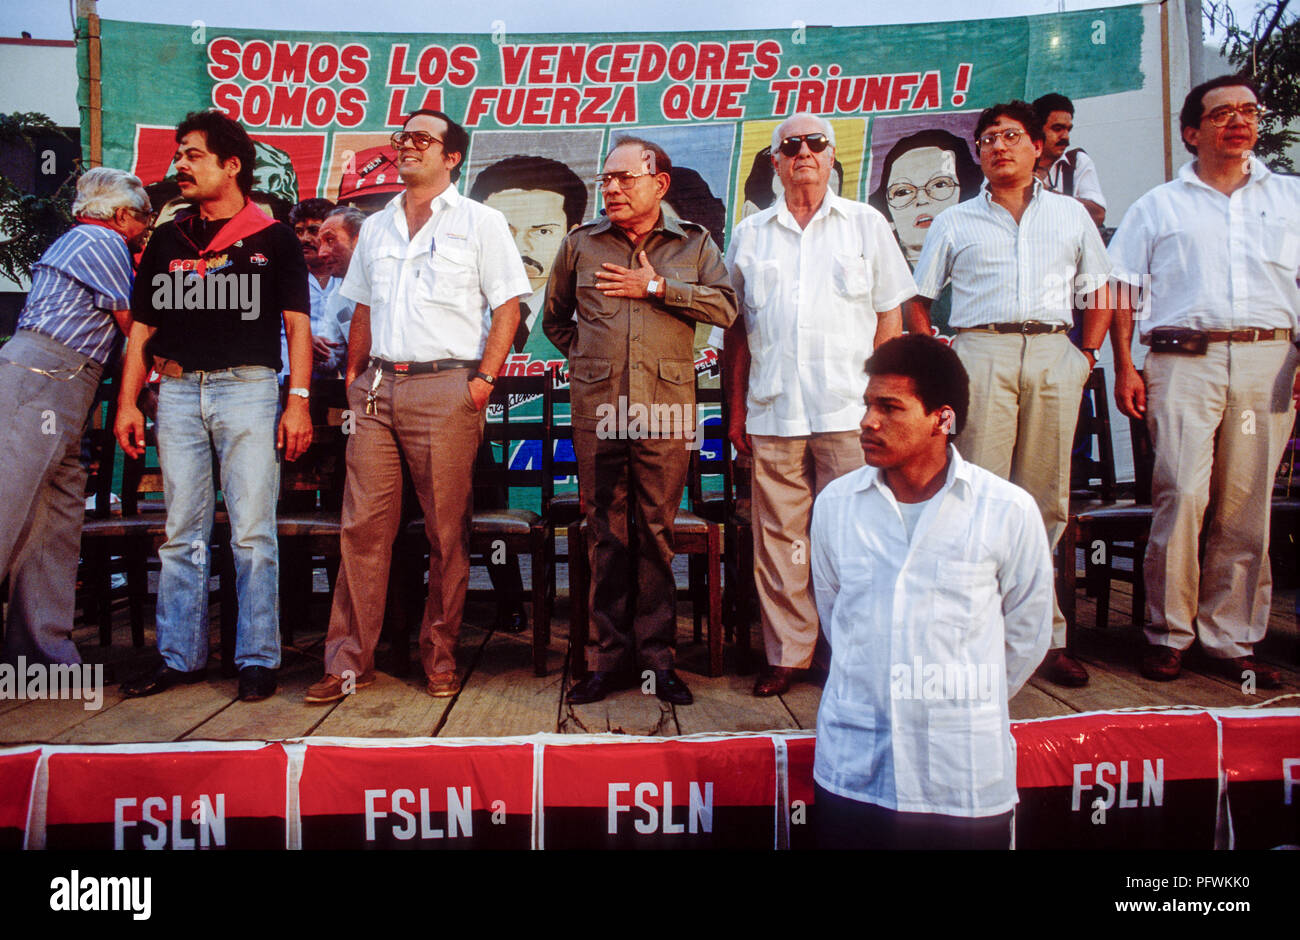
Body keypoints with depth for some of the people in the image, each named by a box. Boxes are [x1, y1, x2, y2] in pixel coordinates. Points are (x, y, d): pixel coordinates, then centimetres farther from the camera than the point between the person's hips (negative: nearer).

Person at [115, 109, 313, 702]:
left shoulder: (272, 239, 5)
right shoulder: (167, 240, 17)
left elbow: (297, 326, 0)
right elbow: (143, 327, 16)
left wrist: (298, 401, -10)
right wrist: (127, 402, 8)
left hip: (248, 389, -4)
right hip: (177, 391, 4)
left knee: (253, 531, -4)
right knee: (182, 532, 7)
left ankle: (257, 659, 4)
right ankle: (180, 657, 16)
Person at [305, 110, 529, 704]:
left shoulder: (480, 222, 6)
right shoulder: (375, 227, 21)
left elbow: (508, 306, 0)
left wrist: (483, 378, -10)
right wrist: (353, 375, 13)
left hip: (446, 389, -4)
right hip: (377, 388, 5)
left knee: (447, 532, -1)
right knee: (363, 525, 1)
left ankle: (440, 656, 12)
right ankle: (349, 660, 8)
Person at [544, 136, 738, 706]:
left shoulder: (694, 243, 10)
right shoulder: (579, 243, 14)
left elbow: (725, 308, -4)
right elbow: (554, 318, 25)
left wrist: (655, 287, -7)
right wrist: (586, 355, 12)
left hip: (666, 408, -1)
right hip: (597, 408, 2)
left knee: (656, 530, 2)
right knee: (606, 531, 4)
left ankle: (658, 656, 11)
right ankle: (613, 655, 13)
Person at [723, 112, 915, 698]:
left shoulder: (866, 225, 12)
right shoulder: (749, 236, 16)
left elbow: (889, 319, 9)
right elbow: (736, 331, 15)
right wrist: (736, 408, 7)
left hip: (849, 411, -1)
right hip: (773, 413, 2)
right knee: (779, 539, 3)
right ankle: (787, 654, 14)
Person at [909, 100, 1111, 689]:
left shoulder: (1071, 215, 20)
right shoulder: (955, 222, 15)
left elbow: (1100, 291, 23)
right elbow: (917, 301, 15)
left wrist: (1088, 354, 9)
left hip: (1054, 356, 2)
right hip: (981, 354, -2)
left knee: (1046, 501, 3)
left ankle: (1045, 637, 10)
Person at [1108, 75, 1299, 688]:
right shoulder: (1158, 206, 15)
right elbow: (1121, 289, 10)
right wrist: (1124, 369, -1)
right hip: (1184, 358, -2)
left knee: (1246, 505, 1)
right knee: (1182, 496, -12)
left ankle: (1232, 638, 10)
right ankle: (1169, 633, 0)